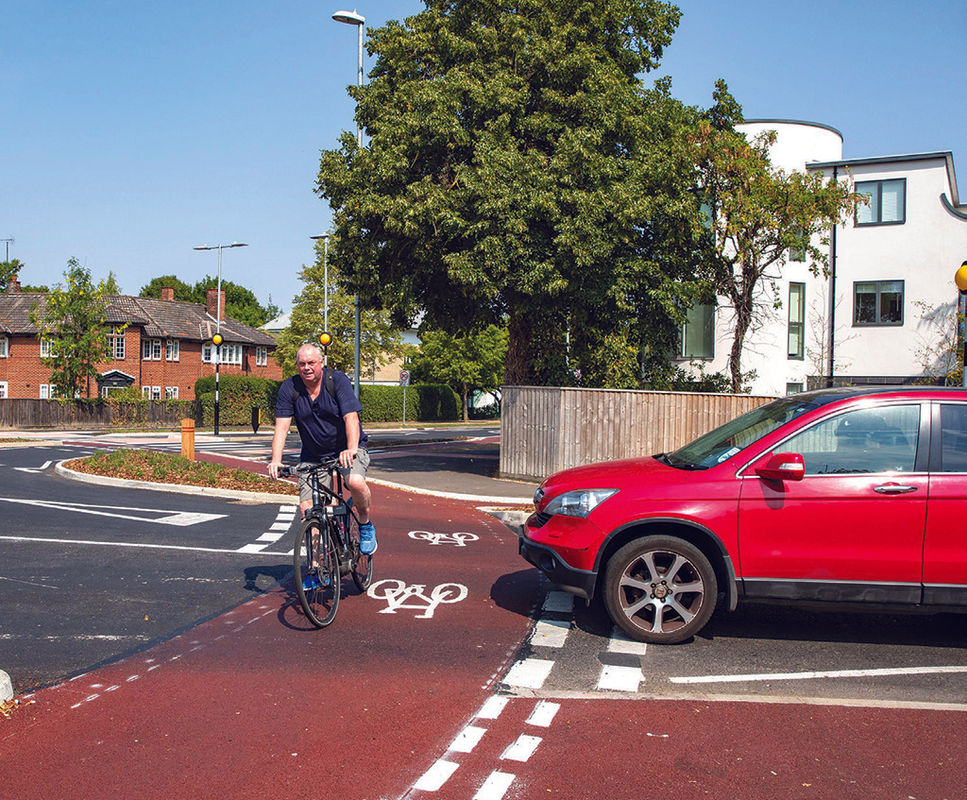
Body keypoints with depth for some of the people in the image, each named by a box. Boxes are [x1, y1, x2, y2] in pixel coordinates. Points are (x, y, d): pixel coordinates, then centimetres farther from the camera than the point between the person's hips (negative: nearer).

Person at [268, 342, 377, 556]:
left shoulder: (338, 380, -14)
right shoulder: (289, 388, -6)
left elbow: (351, 417, -24)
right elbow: (282, 426, -12)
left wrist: (351, 449, -41)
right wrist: (276, 460, -27)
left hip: (347, 450, -3)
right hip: (313, 455, 3)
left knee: (355, 481, -32)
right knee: (307, 508, -9)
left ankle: (366, 525, -3)